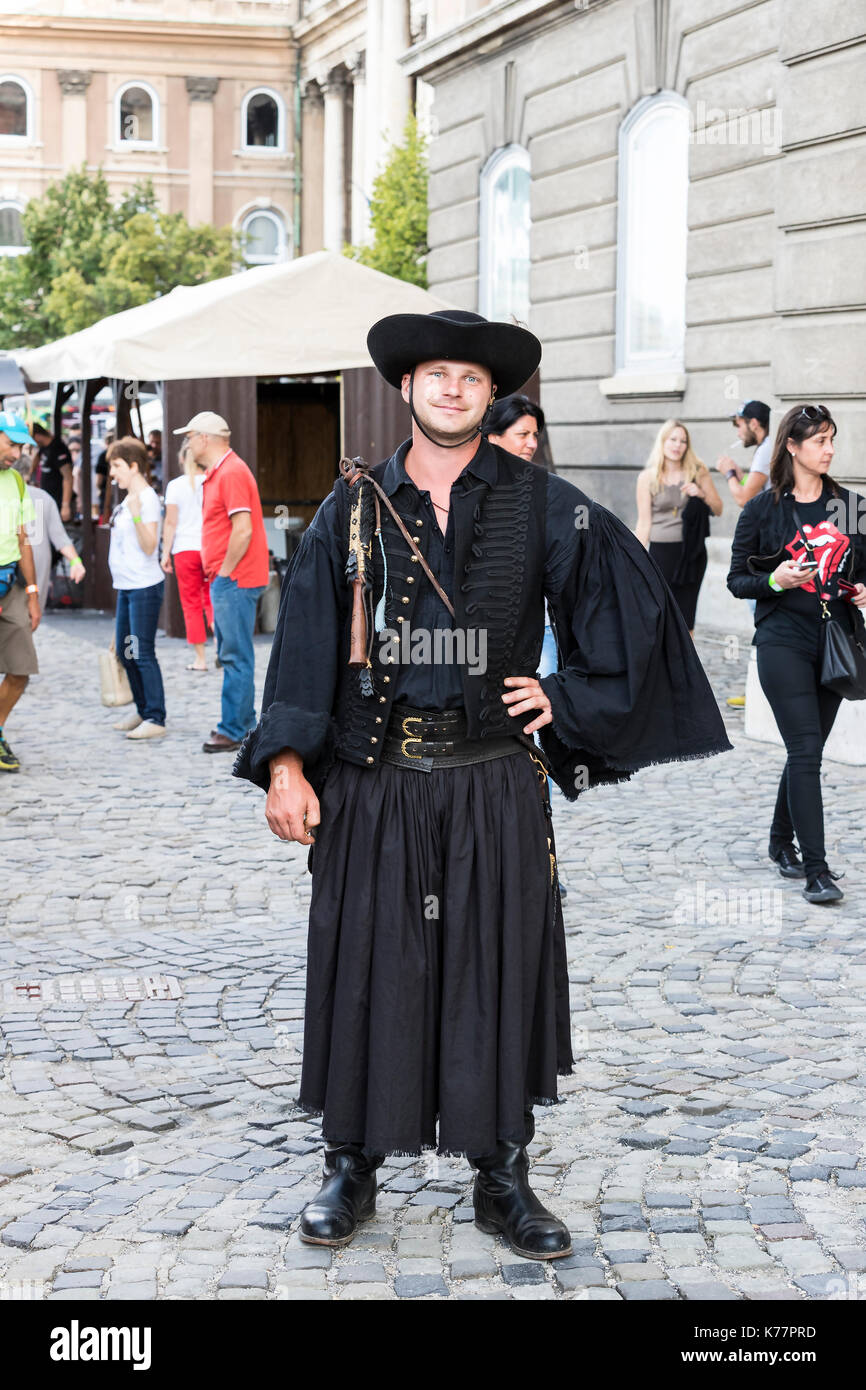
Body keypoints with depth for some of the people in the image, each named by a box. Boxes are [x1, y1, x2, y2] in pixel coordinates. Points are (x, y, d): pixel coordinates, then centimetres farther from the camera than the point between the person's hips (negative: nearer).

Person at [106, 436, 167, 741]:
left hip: (144, 587, -10)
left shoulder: (147, 499, -13)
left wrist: (136, 514, -30)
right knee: (124, 651, 15)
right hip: (126, 586, 10)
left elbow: (149, 546, -22)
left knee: (143, 653, -7)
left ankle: (155, 719, -2)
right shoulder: (127, 499, 14)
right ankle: (143, 712, 26)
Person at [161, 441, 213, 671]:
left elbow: (171, 523, -3)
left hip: (185, 549, -2)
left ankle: (200, 659, 5)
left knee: (192, 604, 5)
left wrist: (165, 553, 4)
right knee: (211, 600, 13)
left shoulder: (176, 486, -3)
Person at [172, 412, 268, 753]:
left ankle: (233, 731, -6)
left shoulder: (231, 473, -15)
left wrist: (224, 572, -15)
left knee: (236, 656, -8)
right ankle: (244, 721, 22)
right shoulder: (216, 474, 18)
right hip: (225, 579, 11)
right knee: (231, 655, 15)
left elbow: (243, 530, -22)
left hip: (234, 580, -11)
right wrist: (218, 573, 17)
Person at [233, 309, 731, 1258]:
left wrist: (567, 699, 2)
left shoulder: (542, 508, 2)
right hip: (372, 786, 0)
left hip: (495, 788, 0)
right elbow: (304, 639, 1)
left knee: (498, 976, 5)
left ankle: (501, 1179, 19)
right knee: (365, 974, 6)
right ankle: (351, 1168, 22)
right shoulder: (353, 508, 4)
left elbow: (634, 606, 8)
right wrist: (286, 766, -6)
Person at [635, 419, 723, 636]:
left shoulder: (698, 472, 5)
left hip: (692, 553, 1)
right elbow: (644, 523, 3)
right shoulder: (647, 478, 2)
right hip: (661, 551, -1)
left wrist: (702, 495, -12)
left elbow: (718, 510, 8)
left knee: (686, 616, 3)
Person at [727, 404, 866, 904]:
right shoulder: (763, 509, -2)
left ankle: (782, 840, 31)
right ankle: (816, 869, -9)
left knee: (807, 749, 12)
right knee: (806, 751, -10)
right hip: (784, 642, -4)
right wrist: (776, 581, -17)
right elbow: (737, 579, 1)